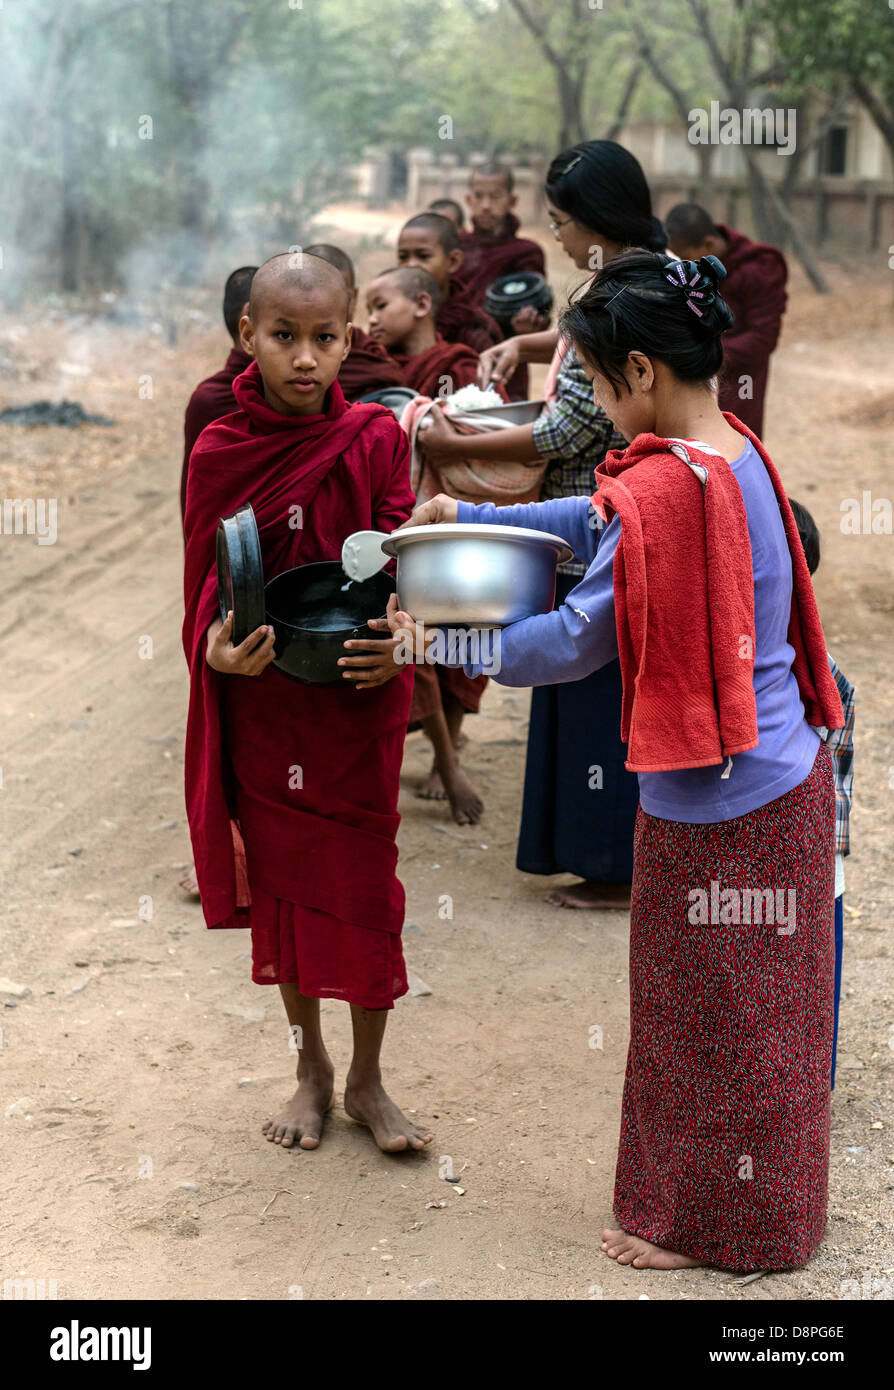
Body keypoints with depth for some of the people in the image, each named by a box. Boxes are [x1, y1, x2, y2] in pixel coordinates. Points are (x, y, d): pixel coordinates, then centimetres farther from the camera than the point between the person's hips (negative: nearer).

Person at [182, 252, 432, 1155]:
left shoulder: (375, 439, -6)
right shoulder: (218, 455, -5)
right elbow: (209, 582, -2)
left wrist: (397, 639, -26)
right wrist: (219, 647, -23)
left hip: (358, 700, -1)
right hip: (262, 701, 1)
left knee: (364, 885, 6)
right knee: (278, 881, 13)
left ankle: (366, 1080, 24)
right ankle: (310, 1070, 32)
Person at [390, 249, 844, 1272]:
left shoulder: (663, 485, -26)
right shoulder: (735, 452, 4)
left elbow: (576, 641, -17)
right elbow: (601, 521, 15)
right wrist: (469, 517, 17)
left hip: (714, 803, -9)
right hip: (781, 774, 9)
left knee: (706, 1013, 9)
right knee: (747, 1013, 22)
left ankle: (708, 1224, 28)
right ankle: (754, 1209, 38)